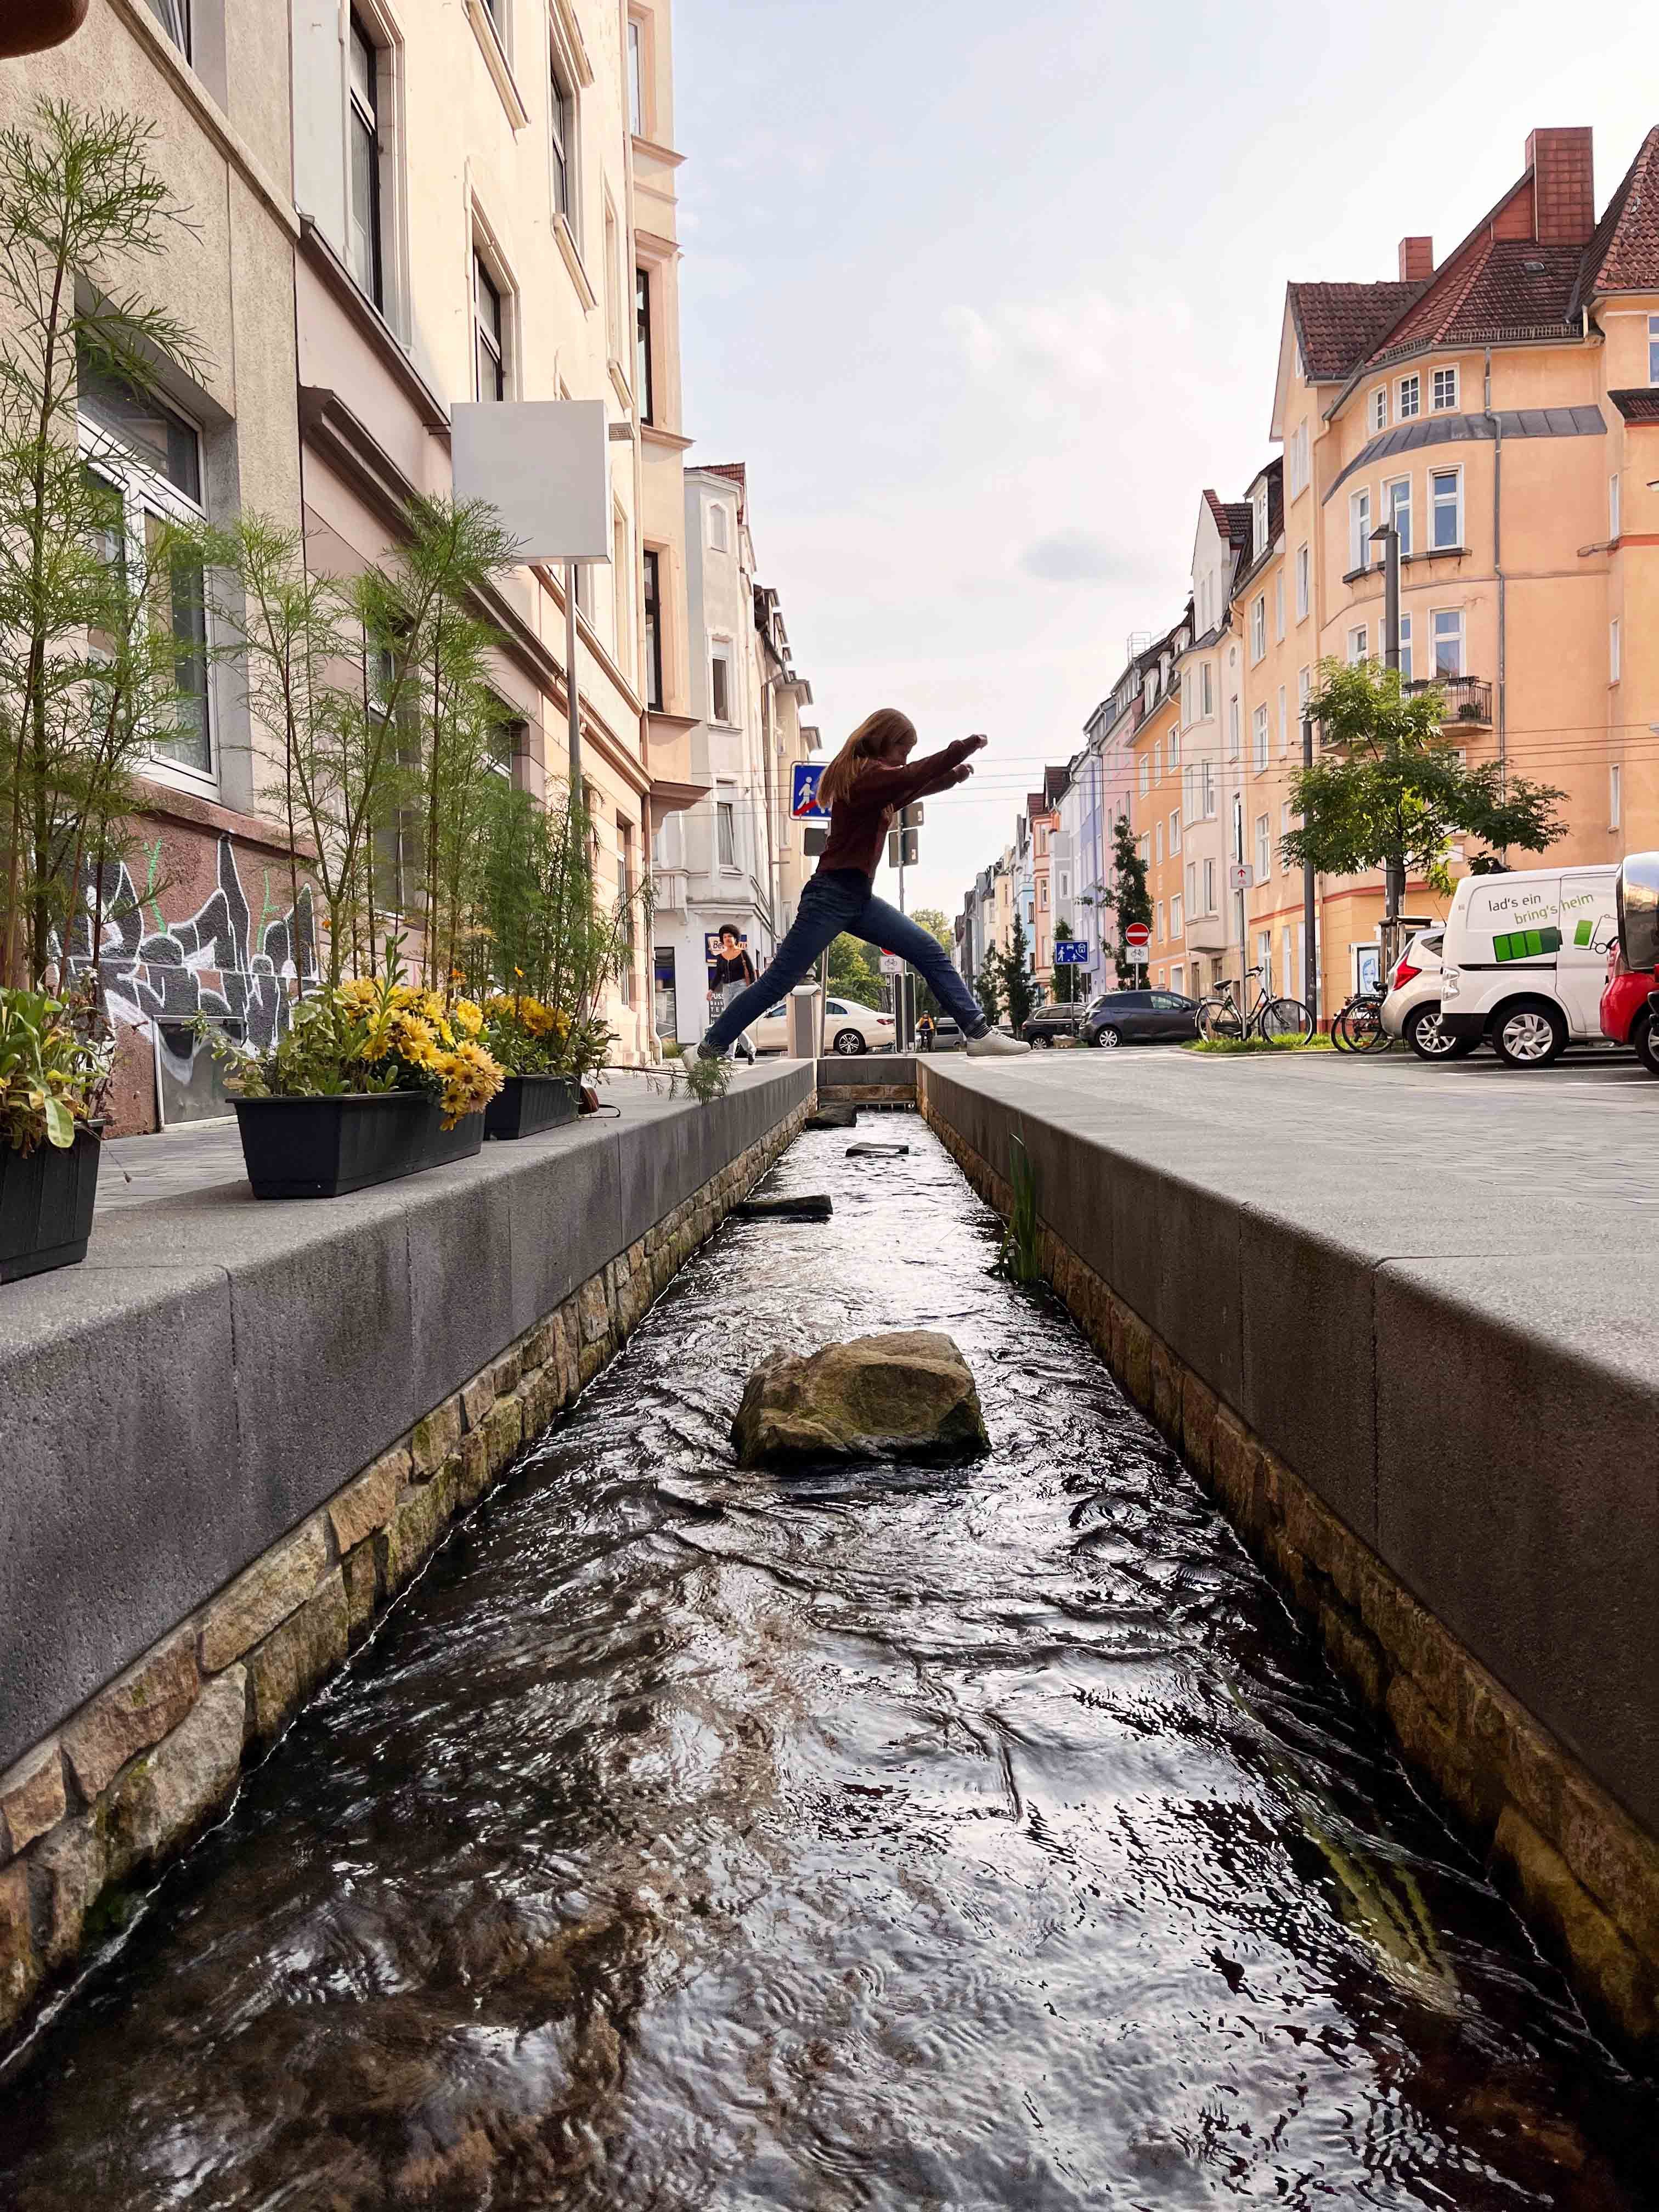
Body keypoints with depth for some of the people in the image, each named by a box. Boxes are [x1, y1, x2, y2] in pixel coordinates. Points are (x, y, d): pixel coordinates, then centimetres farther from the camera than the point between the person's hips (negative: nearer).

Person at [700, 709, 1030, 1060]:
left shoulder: (873, 778, 16)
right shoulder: (863, 774, -11)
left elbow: (910, 789, 29)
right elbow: (911, 775, -26)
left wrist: (953, 776, 11)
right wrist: (966, 746, -21)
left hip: (859, 898, 9)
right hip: (832, 894, -9)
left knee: (930, 953, 1)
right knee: (780, 979, -6)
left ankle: (978, 1033, -1)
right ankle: (712, 1046, 4)